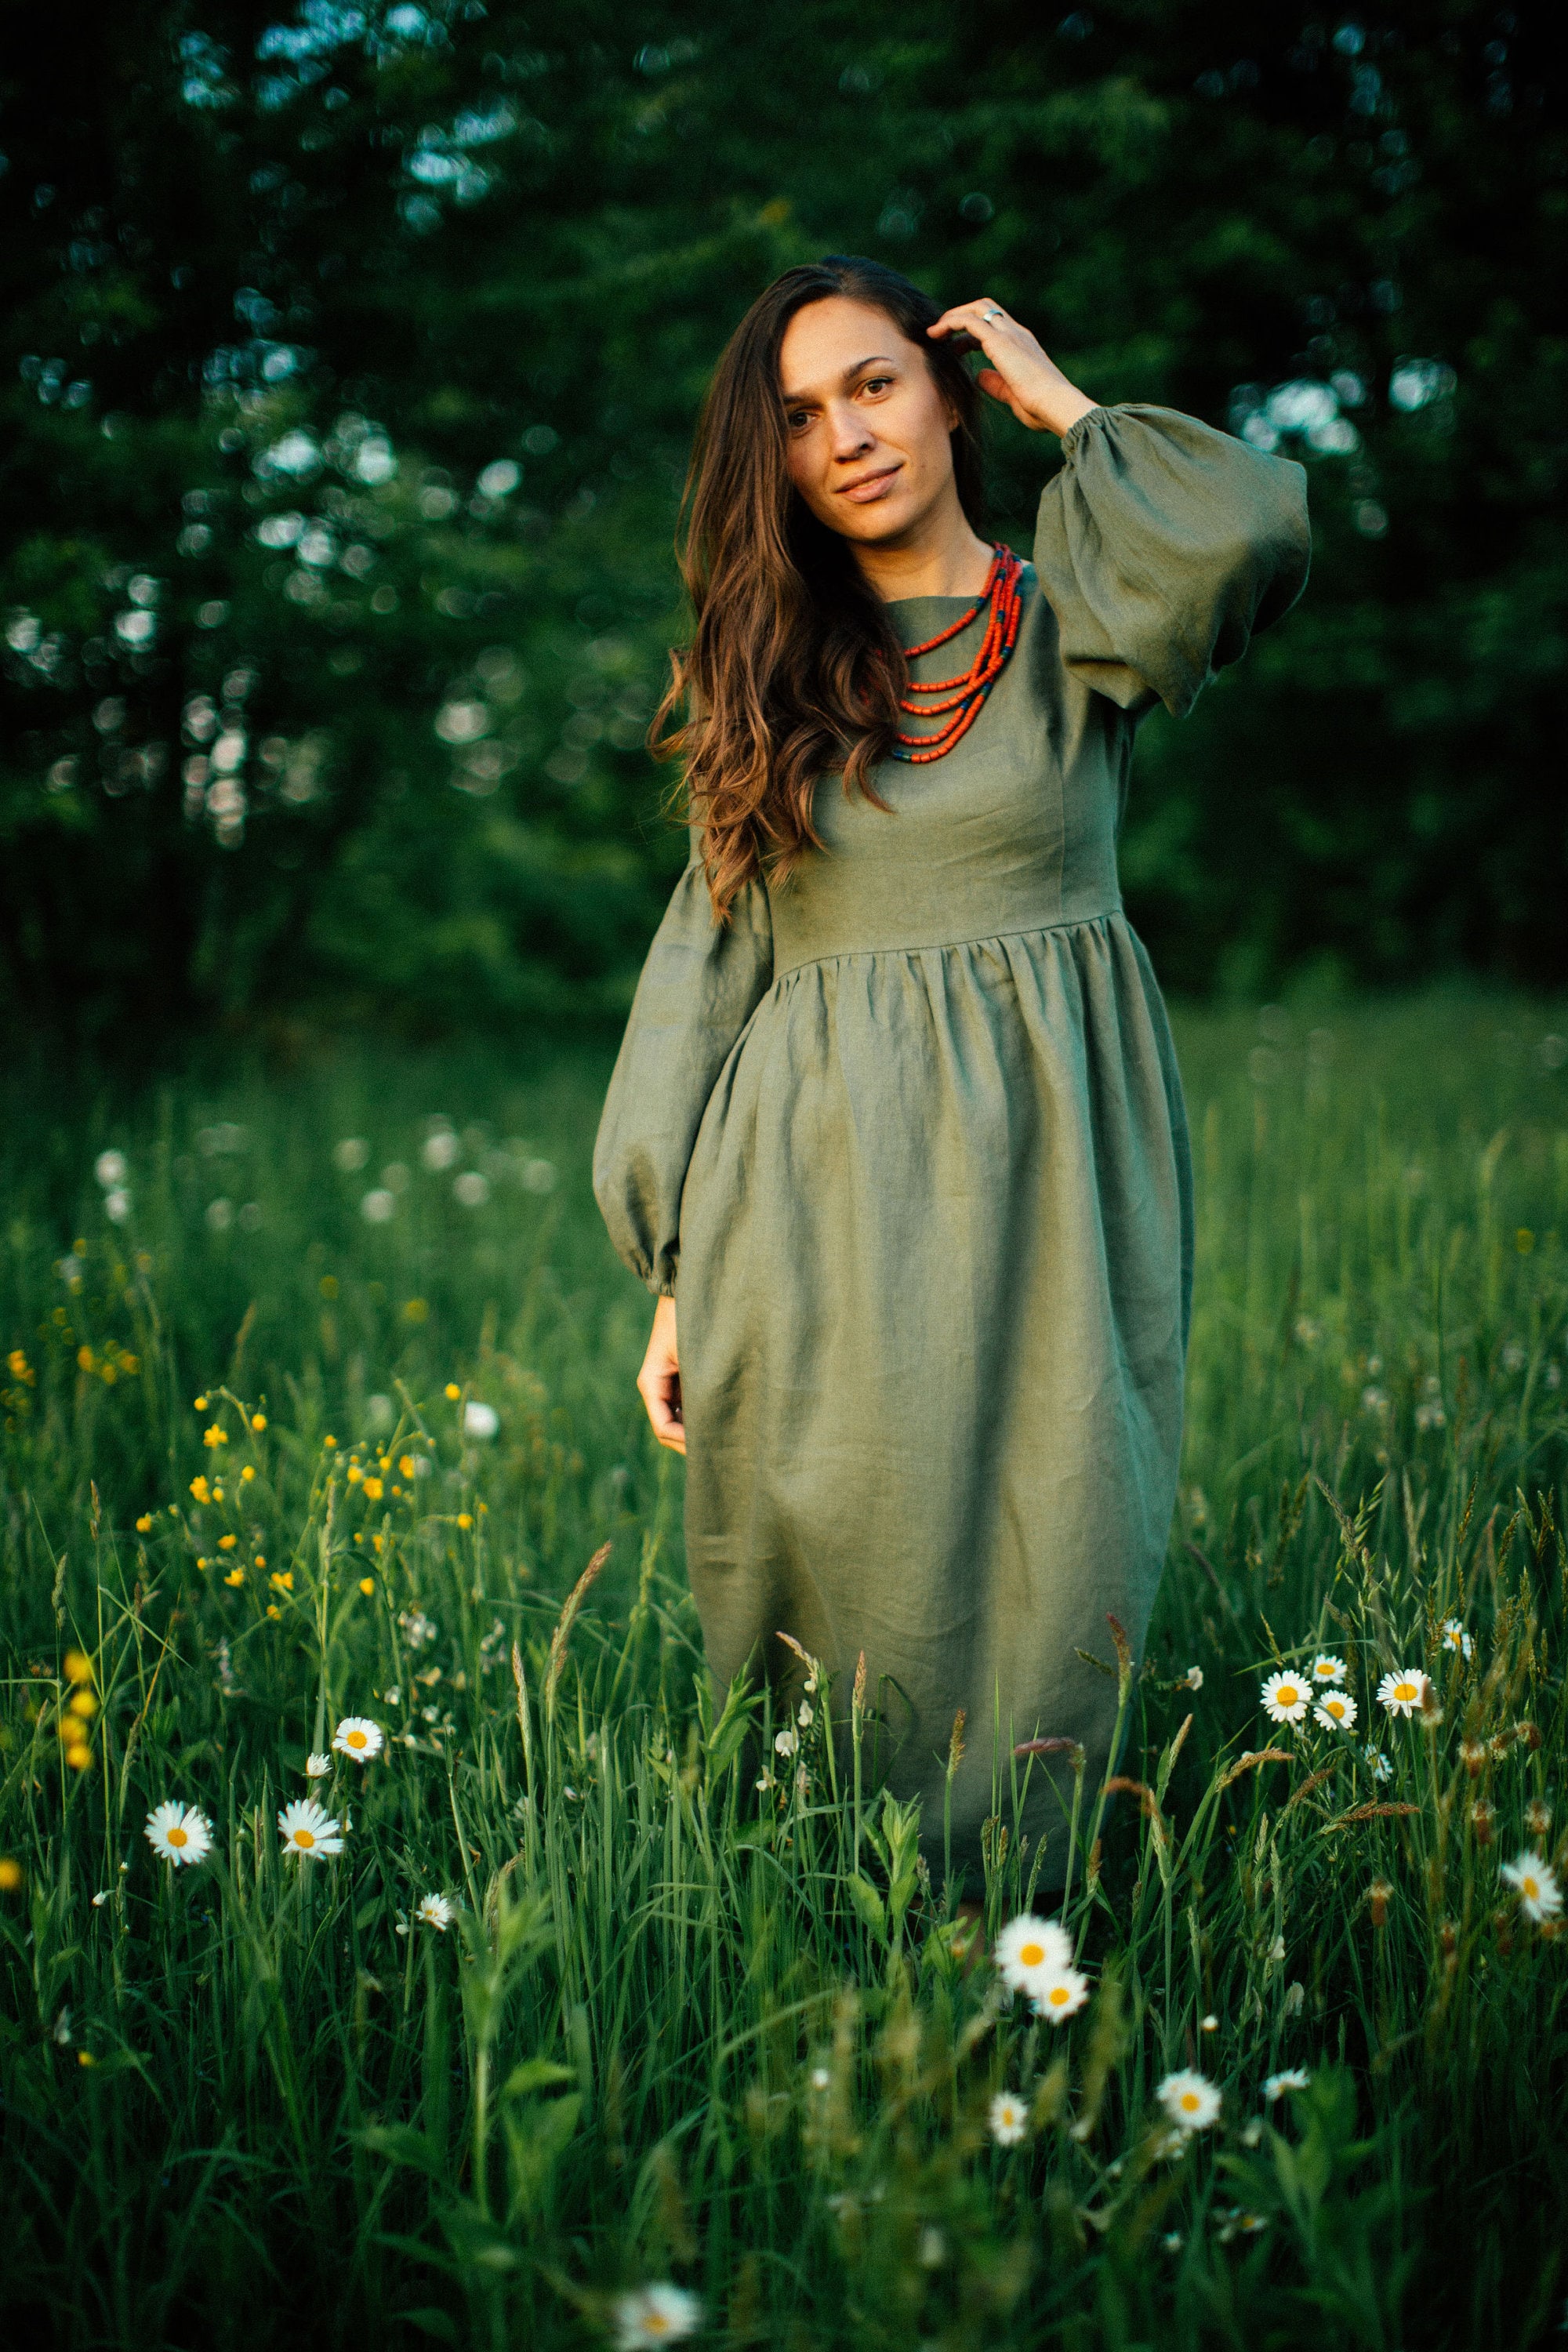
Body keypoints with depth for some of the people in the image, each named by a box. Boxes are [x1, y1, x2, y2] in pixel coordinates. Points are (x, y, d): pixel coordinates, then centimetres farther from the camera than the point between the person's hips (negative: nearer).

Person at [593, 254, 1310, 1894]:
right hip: (819, 1203, 1)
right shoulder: (770, 677, 12)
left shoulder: (1071, 628, 6)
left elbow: (1254, 534, -17)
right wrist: (678, 1276, 3)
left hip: (1041, 1195, -1)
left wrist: (1062, 403, -1)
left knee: (1035, 1605, 0)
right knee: (833, 1583, 1)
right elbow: (708, 966, 10)